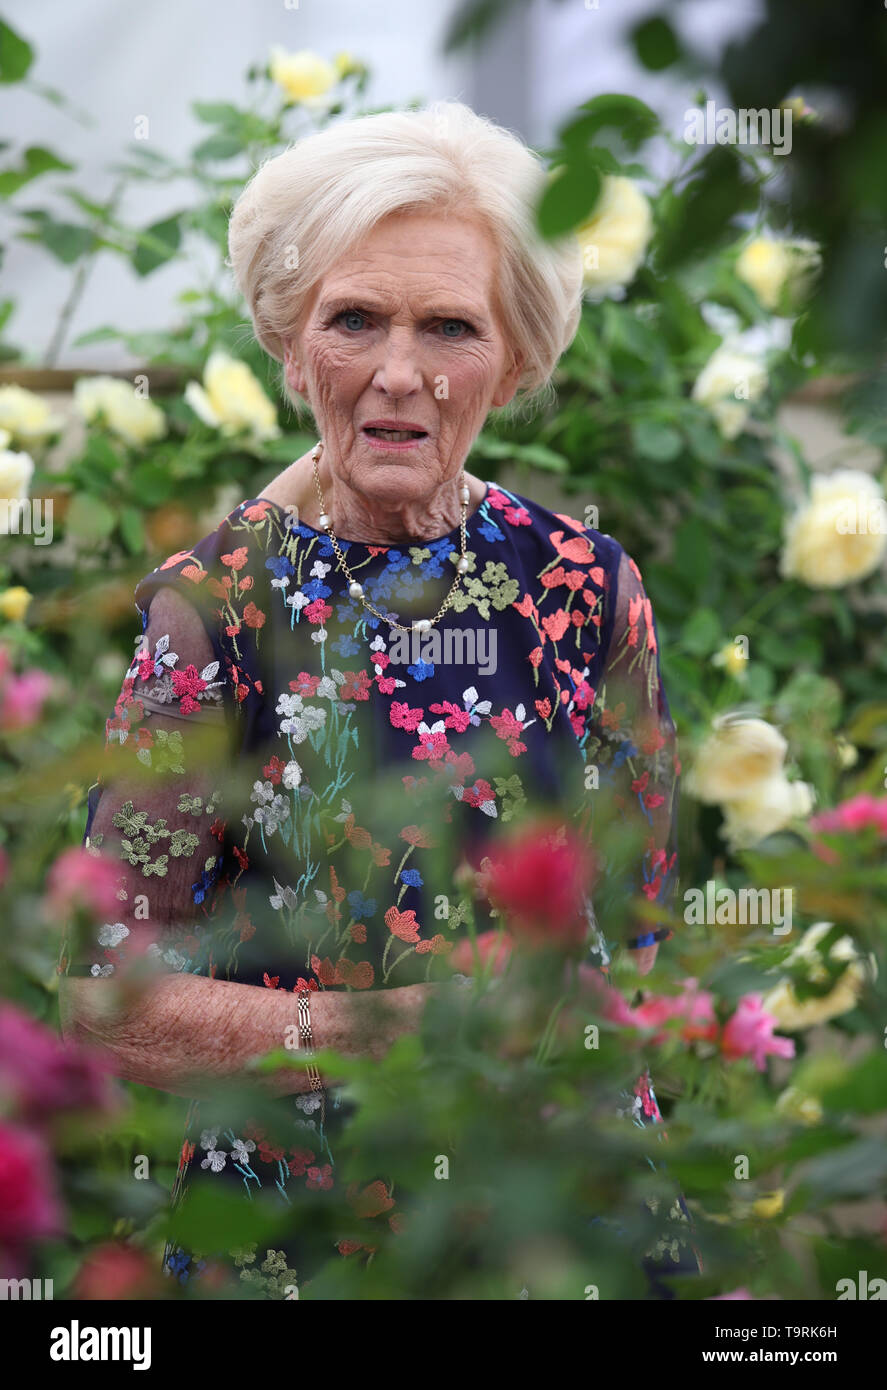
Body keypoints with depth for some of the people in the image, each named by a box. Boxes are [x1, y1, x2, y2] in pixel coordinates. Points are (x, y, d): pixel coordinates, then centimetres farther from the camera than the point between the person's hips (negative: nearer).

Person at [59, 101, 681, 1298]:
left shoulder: (586, 588, 0)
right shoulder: (218, 605, -7)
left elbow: (643, 946, 8)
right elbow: (103, 993, -11)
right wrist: (354, 1036, -23)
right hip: (285, 1226, -2)